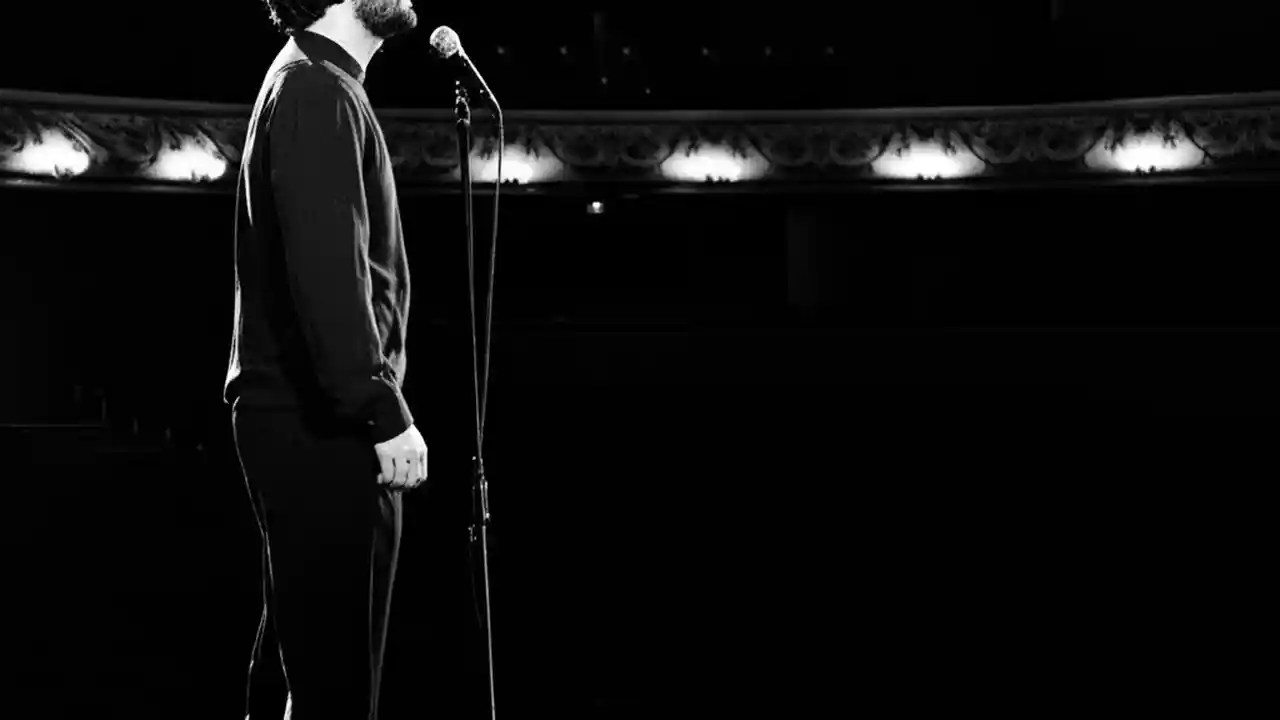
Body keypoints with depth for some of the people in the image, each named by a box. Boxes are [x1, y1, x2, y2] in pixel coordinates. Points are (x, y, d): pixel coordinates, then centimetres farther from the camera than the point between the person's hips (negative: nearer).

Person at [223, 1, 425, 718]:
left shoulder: (319, 84, 20)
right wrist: (387, 414, -24)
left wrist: (379, 405, 19)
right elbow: (328, 270, -23)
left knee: (322, 661, 16)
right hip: (323, 426, -10)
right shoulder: (318, 89, -12)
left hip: (315, 421, 10)